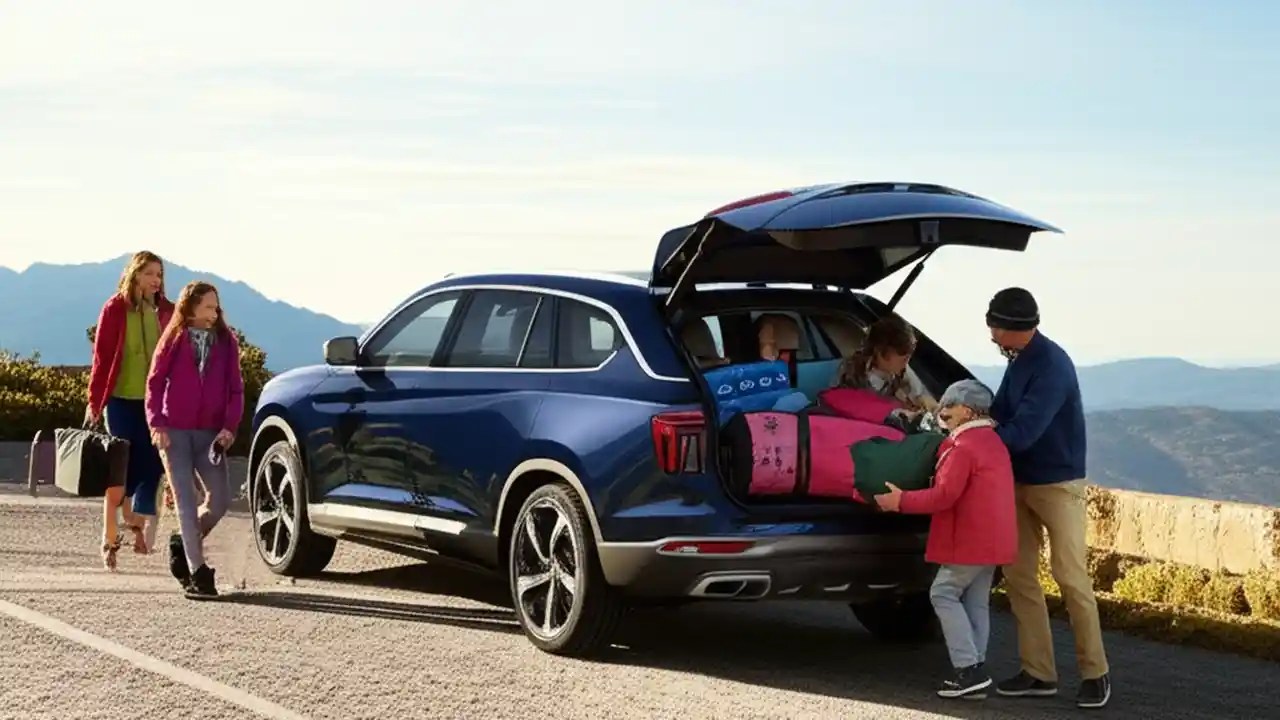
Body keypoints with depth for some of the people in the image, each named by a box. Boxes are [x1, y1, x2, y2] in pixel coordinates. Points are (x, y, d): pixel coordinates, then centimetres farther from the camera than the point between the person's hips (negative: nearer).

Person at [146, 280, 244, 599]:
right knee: (186, 499, -5)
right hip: (174, 431, -2)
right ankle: (197, 572, -4)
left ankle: (184, 543, 23)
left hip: (209, 432, 2)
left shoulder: (225, 342, 6)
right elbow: (155, 383, 3)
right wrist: (157, 423, -8)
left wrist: (229, 427, -7)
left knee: (221, 497, -4)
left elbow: (235, 388, 5)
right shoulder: (173, 340, 3)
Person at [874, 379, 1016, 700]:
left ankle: (969, 669, -10)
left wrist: (902, 501, -11)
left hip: (970, 538, -9)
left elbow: (944, 495, -19)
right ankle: (975, 671, 9)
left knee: (944, 594, -2)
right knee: (976, 602, 11)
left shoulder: (962, 446, -15)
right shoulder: (994, 442, 17)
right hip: (992, 538, 9)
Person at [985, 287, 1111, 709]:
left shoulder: (1052, 366, -22)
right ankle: (1038, 672, 12)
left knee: (1071, 577, -6)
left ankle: (1096, 673, 4)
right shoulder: (1019, 360, 4)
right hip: (1020, 482, 8)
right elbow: (1002, 414, 11)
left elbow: (1023, 432, -27)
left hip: (1058, 484, -8)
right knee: (1019, 576, 6)